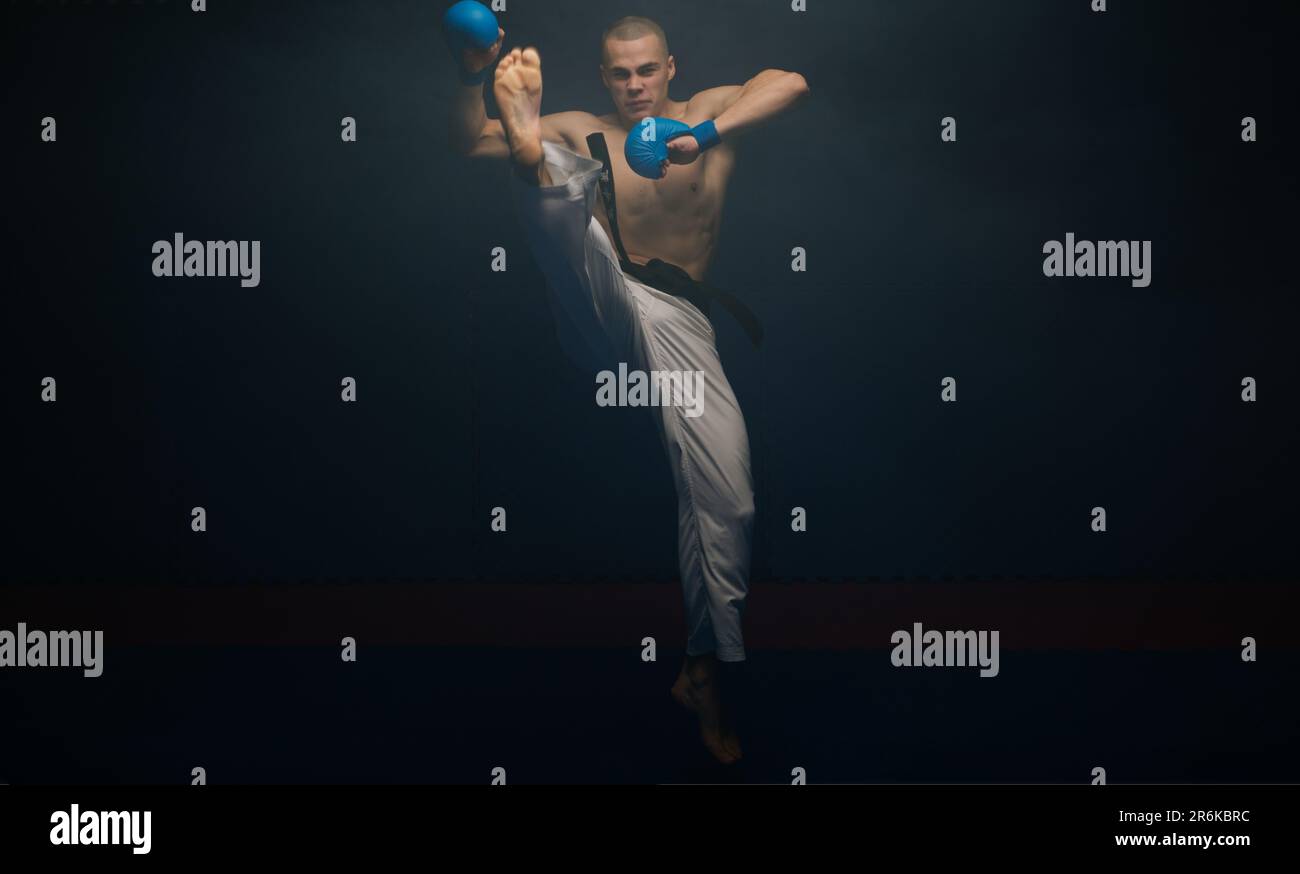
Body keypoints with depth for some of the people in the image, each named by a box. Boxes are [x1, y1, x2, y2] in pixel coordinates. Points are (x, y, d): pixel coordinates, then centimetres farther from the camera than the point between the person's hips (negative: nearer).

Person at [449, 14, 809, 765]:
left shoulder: (710, 111, 16)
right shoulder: (584, 132, 17)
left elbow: (791, 84, -4)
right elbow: (465, 141, 11)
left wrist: (708, 136, -17)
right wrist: (474, 80, -9)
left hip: (677, 317, 0)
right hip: (601, 308, 0)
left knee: (729, 494, -15)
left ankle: (708, 668, -2)